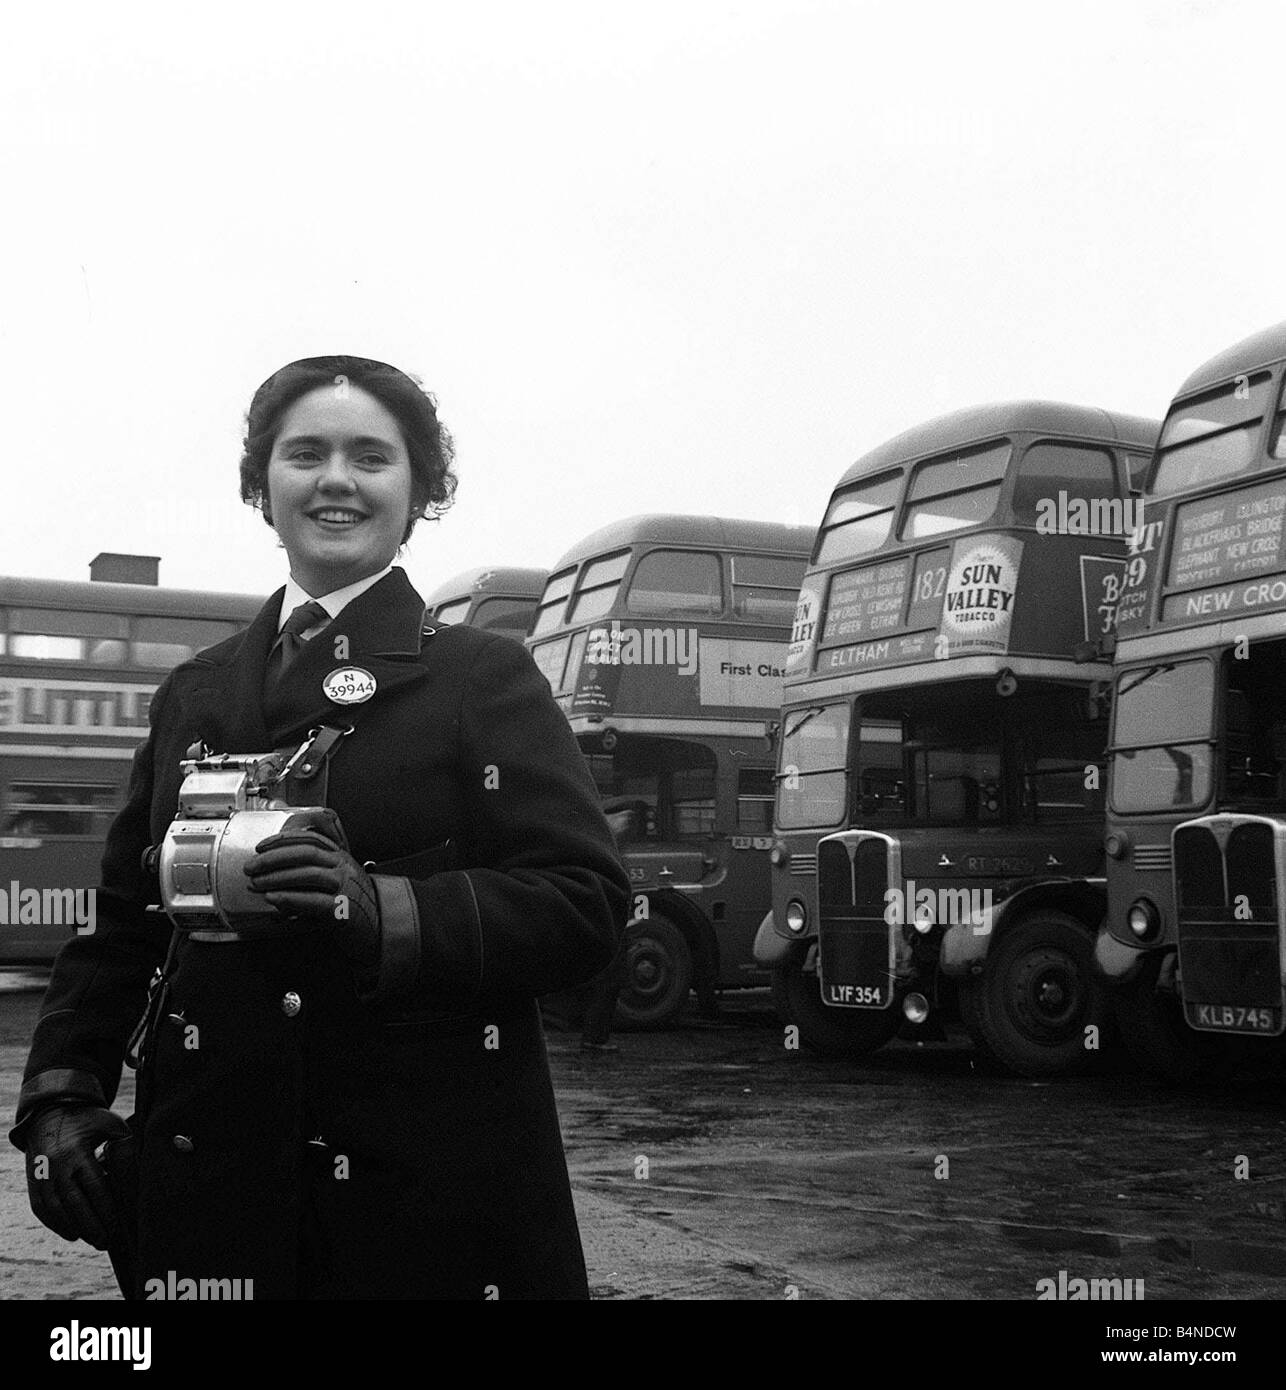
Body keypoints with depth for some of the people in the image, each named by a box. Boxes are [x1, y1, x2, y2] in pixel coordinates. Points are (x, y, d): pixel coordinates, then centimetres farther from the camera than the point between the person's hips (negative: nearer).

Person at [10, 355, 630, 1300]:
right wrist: (60, 1099, 0)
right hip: (211, 1184, 4)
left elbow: (589, 908, -10)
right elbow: (121, 927, 14)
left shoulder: (486, 679, 0)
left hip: (439, 1187, -3)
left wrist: (384, 910, -23)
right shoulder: (194, 693, 13)